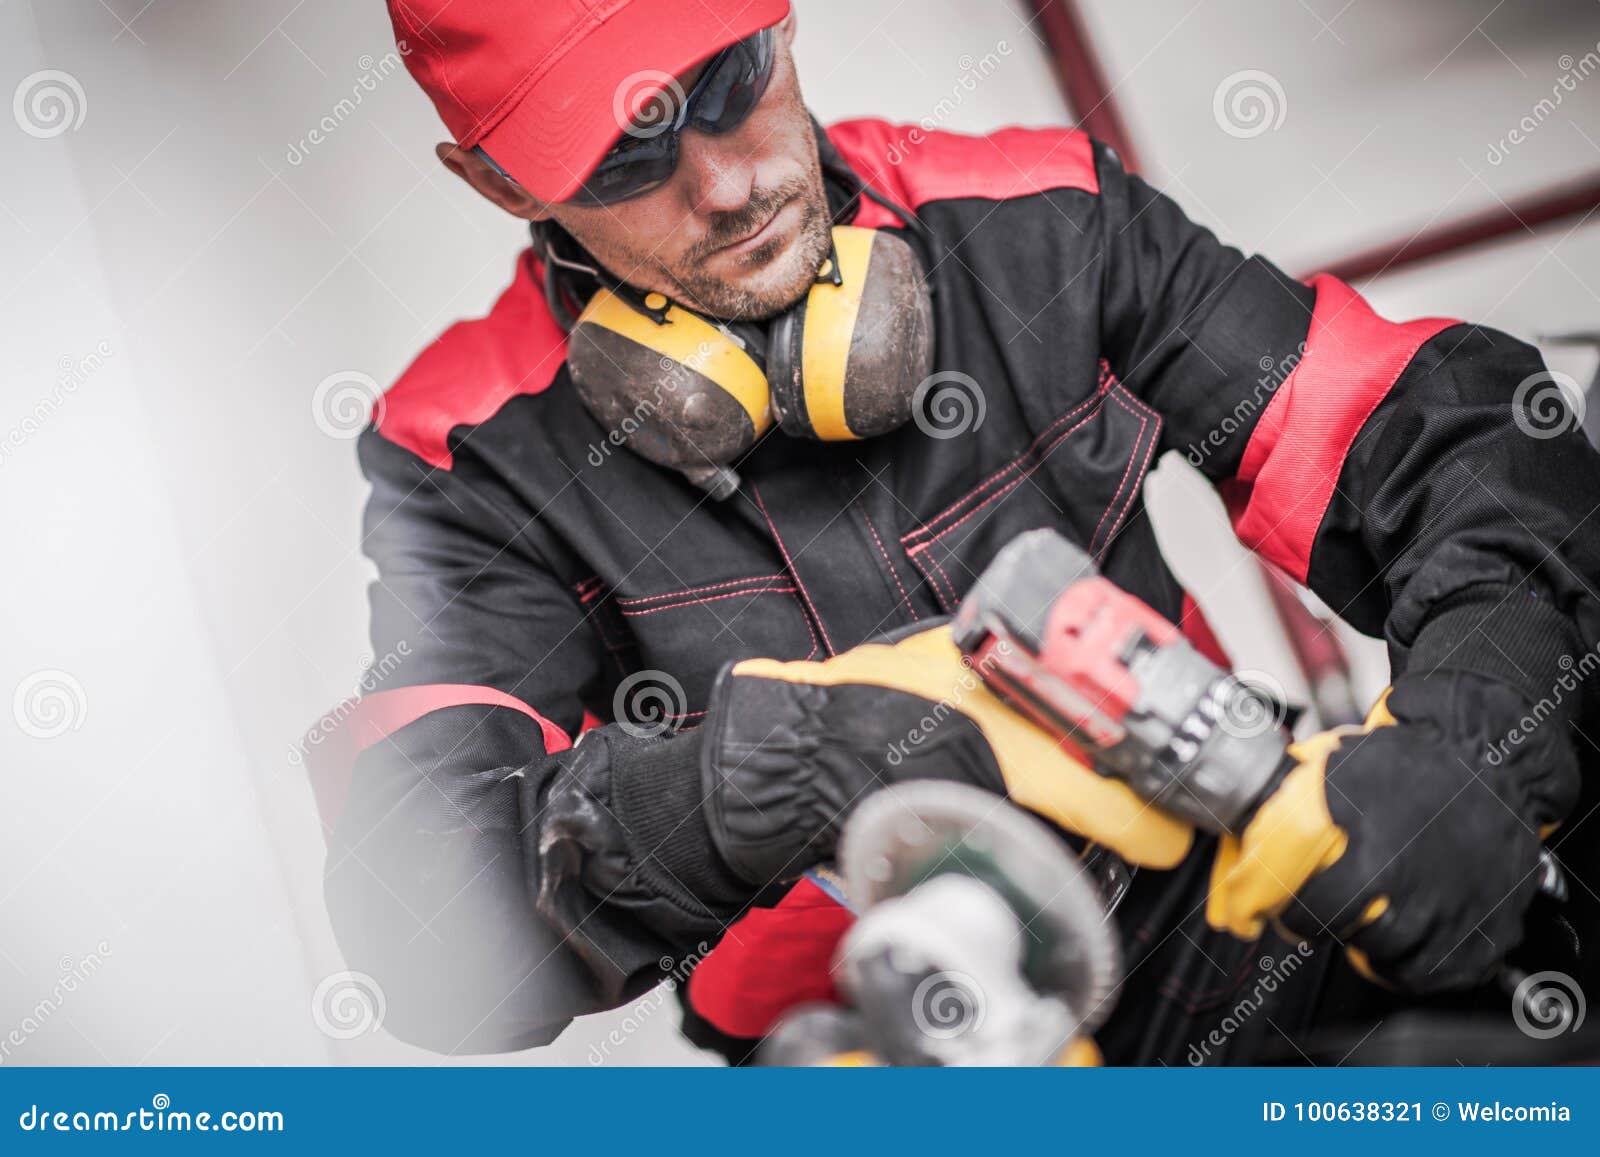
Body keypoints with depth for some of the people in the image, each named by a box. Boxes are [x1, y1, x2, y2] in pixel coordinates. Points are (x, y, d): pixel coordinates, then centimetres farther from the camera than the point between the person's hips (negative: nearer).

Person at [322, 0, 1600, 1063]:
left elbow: (1464, 426, -4)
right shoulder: (476, 458, -10)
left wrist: (1473, 742, -24)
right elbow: (427, 926, -22)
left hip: (1241, 947, 1)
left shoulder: (1032, 225, -5)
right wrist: (790, 762, -38)